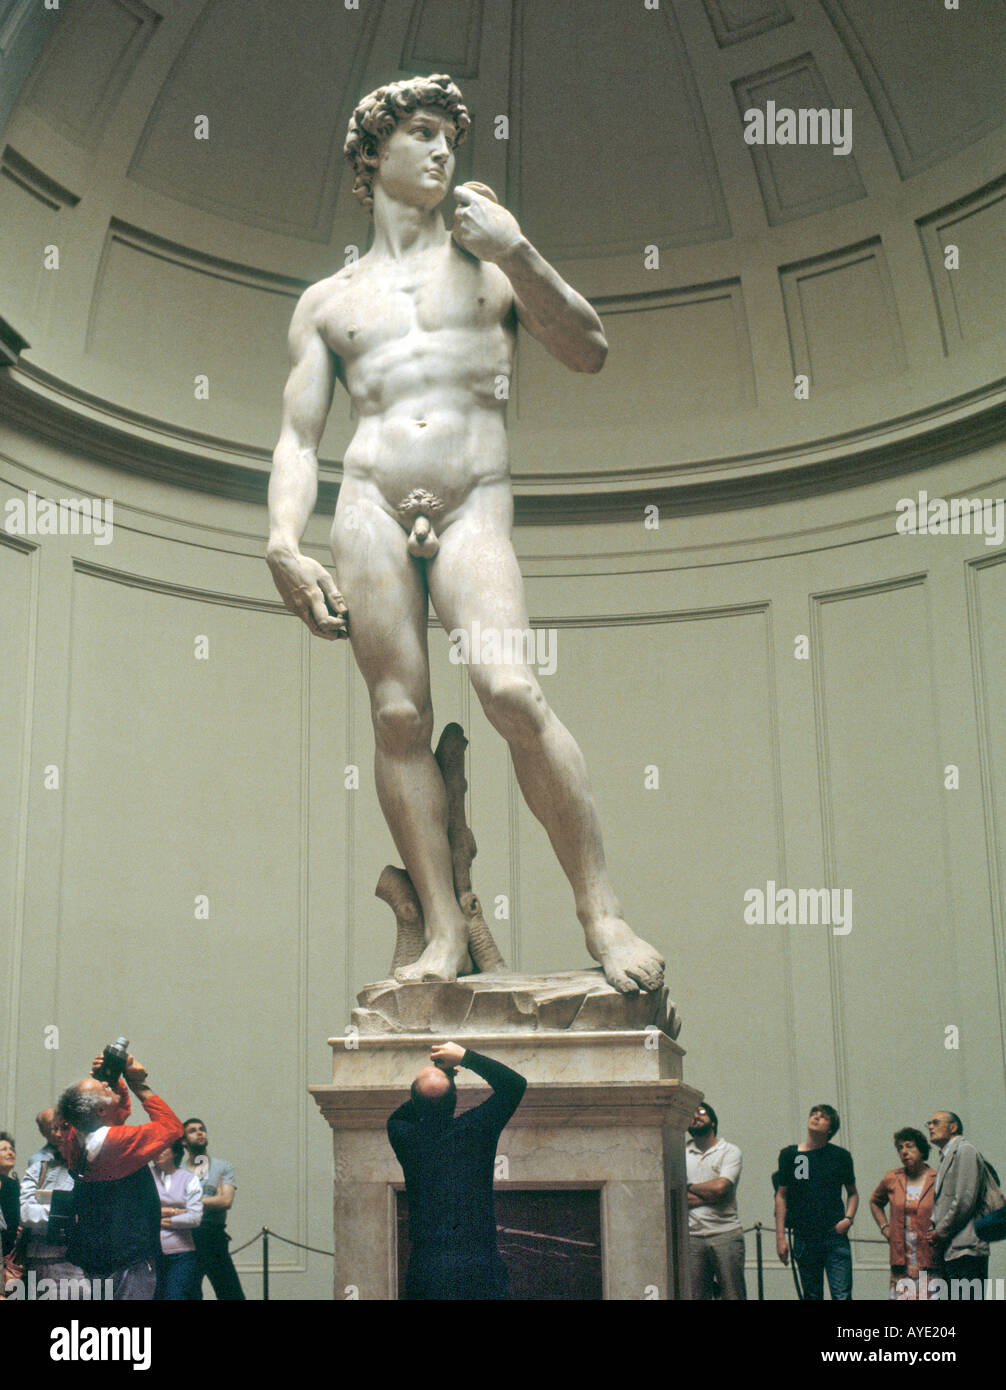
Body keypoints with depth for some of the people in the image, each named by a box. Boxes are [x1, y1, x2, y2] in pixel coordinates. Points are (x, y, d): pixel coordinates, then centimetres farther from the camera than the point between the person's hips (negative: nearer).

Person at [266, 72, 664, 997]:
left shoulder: (489, 260, 21)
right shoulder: (328, 303, 21)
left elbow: (589, 351, 10)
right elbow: (299, 439, 14)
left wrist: (520, 253, -1)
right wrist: (285, 546, -2)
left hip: (473, 506, -2)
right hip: (371, 506, 2)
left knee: (513, 692, -21)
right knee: (399, 717, -8)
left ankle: (602, 914, -15)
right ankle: (444, 932, -3)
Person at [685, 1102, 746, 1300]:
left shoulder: (730, 1151, 4)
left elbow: (720, 1187, -12)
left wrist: (689, 1187, 2)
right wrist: (708, 1196, -8)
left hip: (725, 1233, -2)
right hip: (691, 1237, 2)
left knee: (733, 1295, -2)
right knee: (695, 1295, 2)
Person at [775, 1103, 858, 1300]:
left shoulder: (841, 1156, 5)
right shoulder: (789, 1155, 5)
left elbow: (852, 1192, 17)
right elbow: (781, 1196, 8)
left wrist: (848, 1218, -2)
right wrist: (780, 1236, 2)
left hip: (835, 1235, -1)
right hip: (804, 1238, 1)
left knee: (842, 1295, -8)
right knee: (812, 1296, 6)